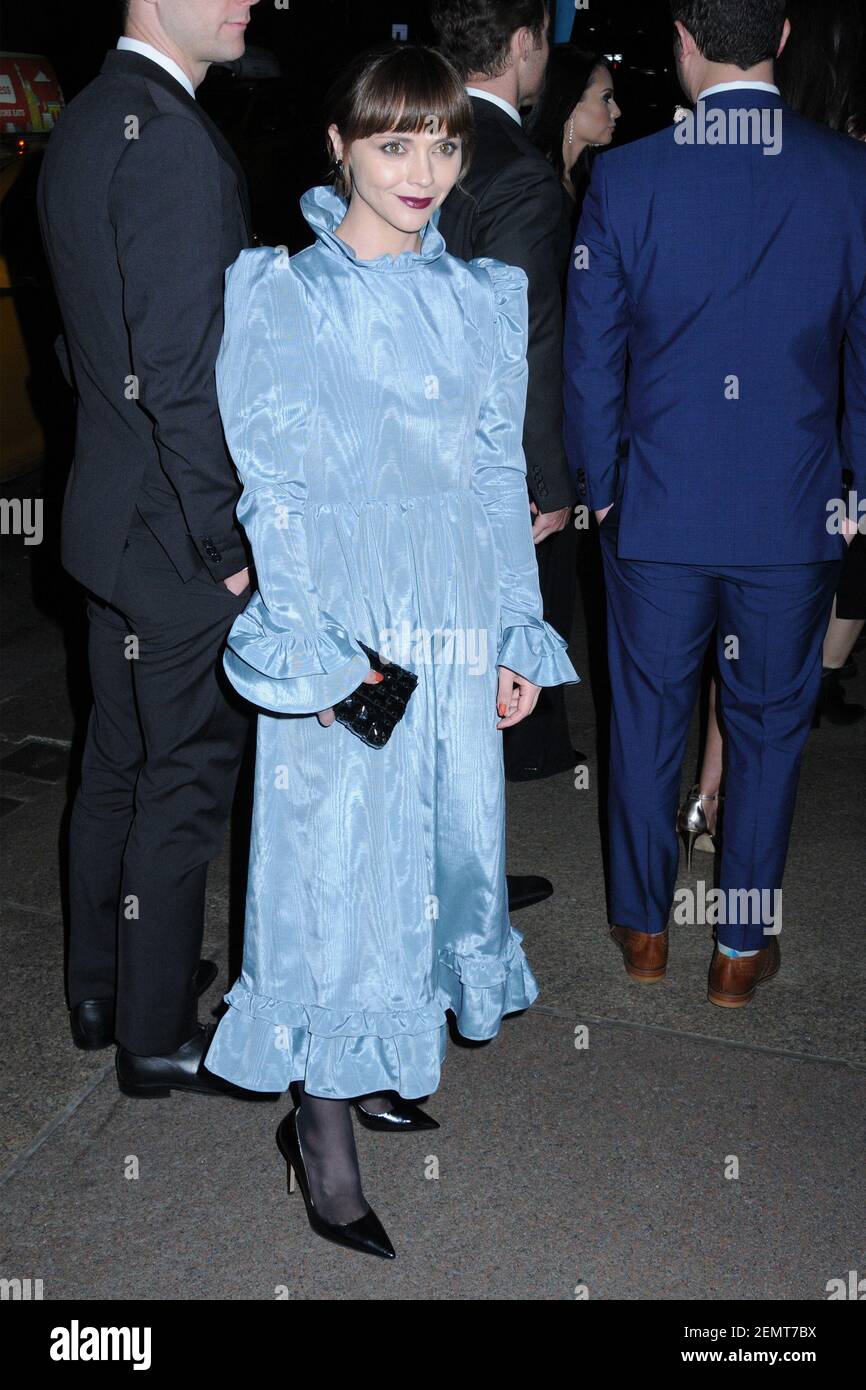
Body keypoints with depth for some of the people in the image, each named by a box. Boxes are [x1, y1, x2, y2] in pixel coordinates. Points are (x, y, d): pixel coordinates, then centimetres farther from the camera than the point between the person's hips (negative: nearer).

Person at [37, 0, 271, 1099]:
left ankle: (103, 987, 36)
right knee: (184, 780, 4)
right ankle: (156, 1037, 20)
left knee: (118, 763, 19)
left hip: (112, 508, 10)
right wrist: (227, 541, -17)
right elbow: (182, 375, -24)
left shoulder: (82, 122, 12)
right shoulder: (169, 139, -20)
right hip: (179, 532, -10)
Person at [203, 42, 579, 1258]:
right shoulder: (284, 293, -2)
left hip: (457, 629, 5)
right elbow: (274, 487, -7)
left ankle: (360, 1068, 33)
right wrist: (318, 649, -14)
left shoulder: (483, 298, 10)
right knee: (336, 852, 1)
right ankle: (326, 1141, 15)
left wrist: (521, 637, 7)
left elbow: (502, 476, 11)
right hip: (343, 620, -5)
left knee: (439, 840, 12)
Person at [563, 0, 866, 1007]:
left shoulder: (624, 179, -8)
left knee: (647, 715, 15)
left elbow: (590, 359, -3)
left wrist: (600, 488, 9)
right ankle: (742, 947, 24)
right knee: (769, 725, 13)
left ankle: (644, 926, 30)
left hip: (657, 508, 0)